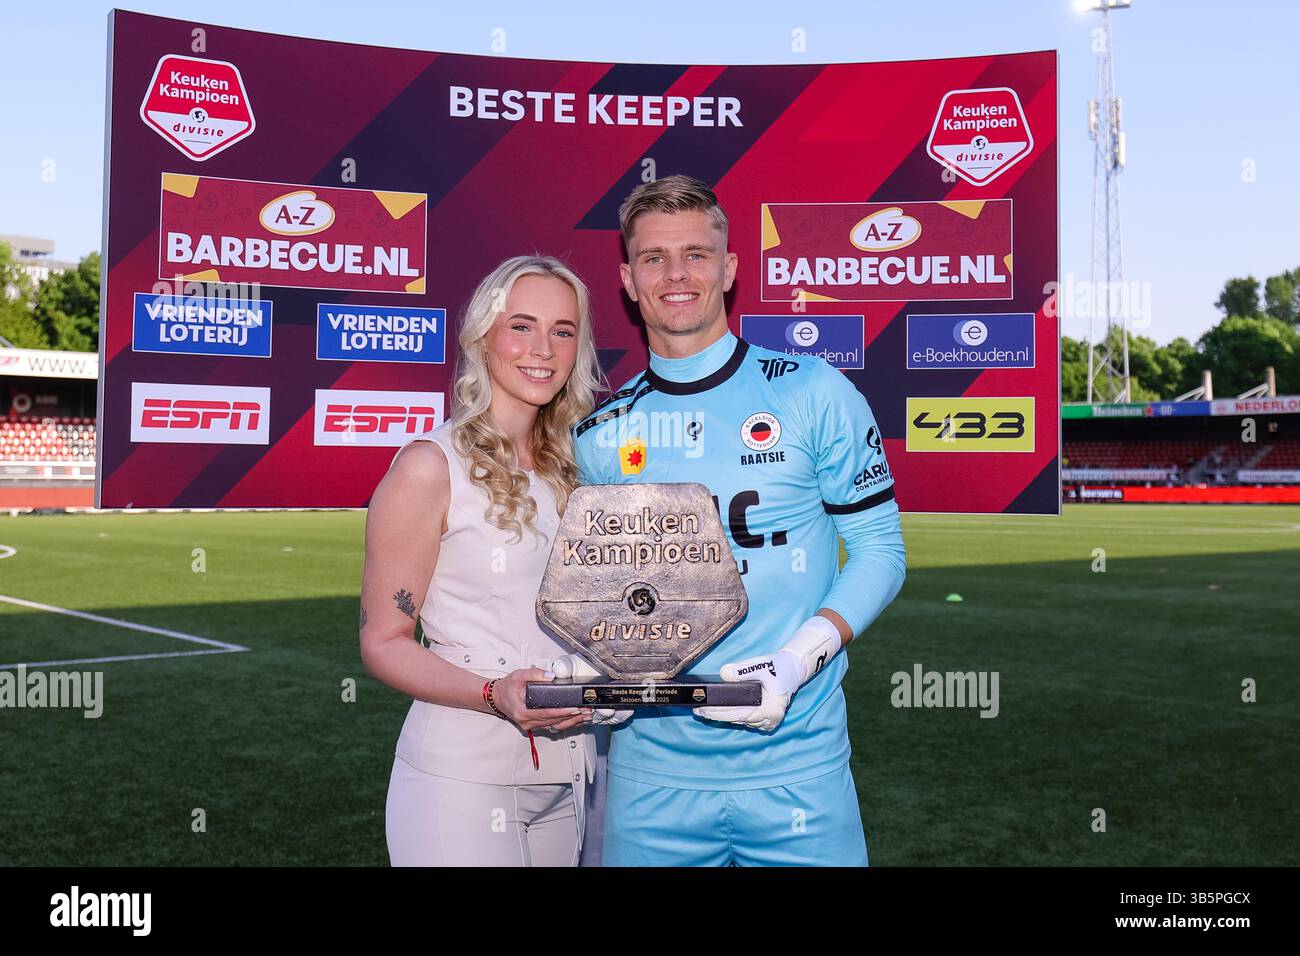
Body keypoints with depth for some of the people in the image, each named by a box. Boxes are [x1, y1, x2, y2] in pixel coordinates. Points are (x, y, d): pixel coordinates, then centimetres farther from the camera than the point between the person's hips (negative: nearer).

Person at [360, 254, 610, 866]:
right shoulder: (431, 467, -10)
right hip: (463, 774, -6)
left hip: (572, 772, 6)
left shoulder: (571, 469, 8)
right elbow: (384, 642, -9)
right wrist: (494, 694, -24)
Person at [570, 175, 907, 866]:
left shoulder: (813, 395, -3)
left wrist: (799, 659, -15)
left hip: (793, 760, -2)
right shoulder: (600, 433, 5)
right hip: (650, 767, 2)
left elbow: (879, 549, -1)